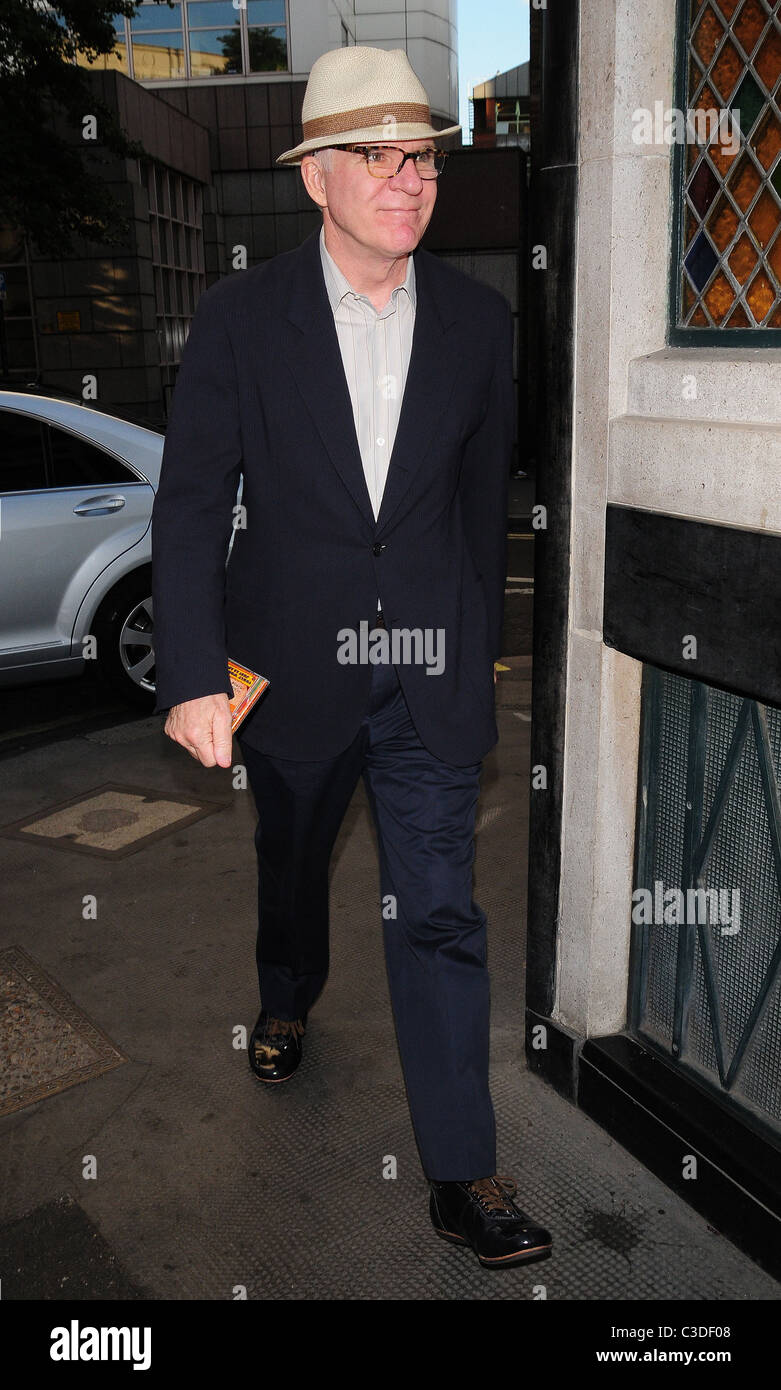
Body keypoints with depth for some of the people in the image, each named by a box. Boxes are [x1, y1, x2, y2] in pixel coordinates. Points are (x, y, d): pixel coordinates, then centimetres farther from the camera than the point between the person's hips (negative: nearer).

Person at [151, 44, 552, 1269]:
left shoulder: (478, 320, 2)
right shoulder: (242, 316, -5)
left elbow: (485, 498, 8)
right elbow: (191, 506, -8)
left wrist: (478, 648, 11)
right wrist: (193, 675, -15)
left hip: (431, 671, 1)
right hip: (292, 658, 0)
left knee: (440, 908, 0)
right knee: (289, 859, 22)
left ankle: (463, 1175, 12)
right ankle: (287, 1001, 54)